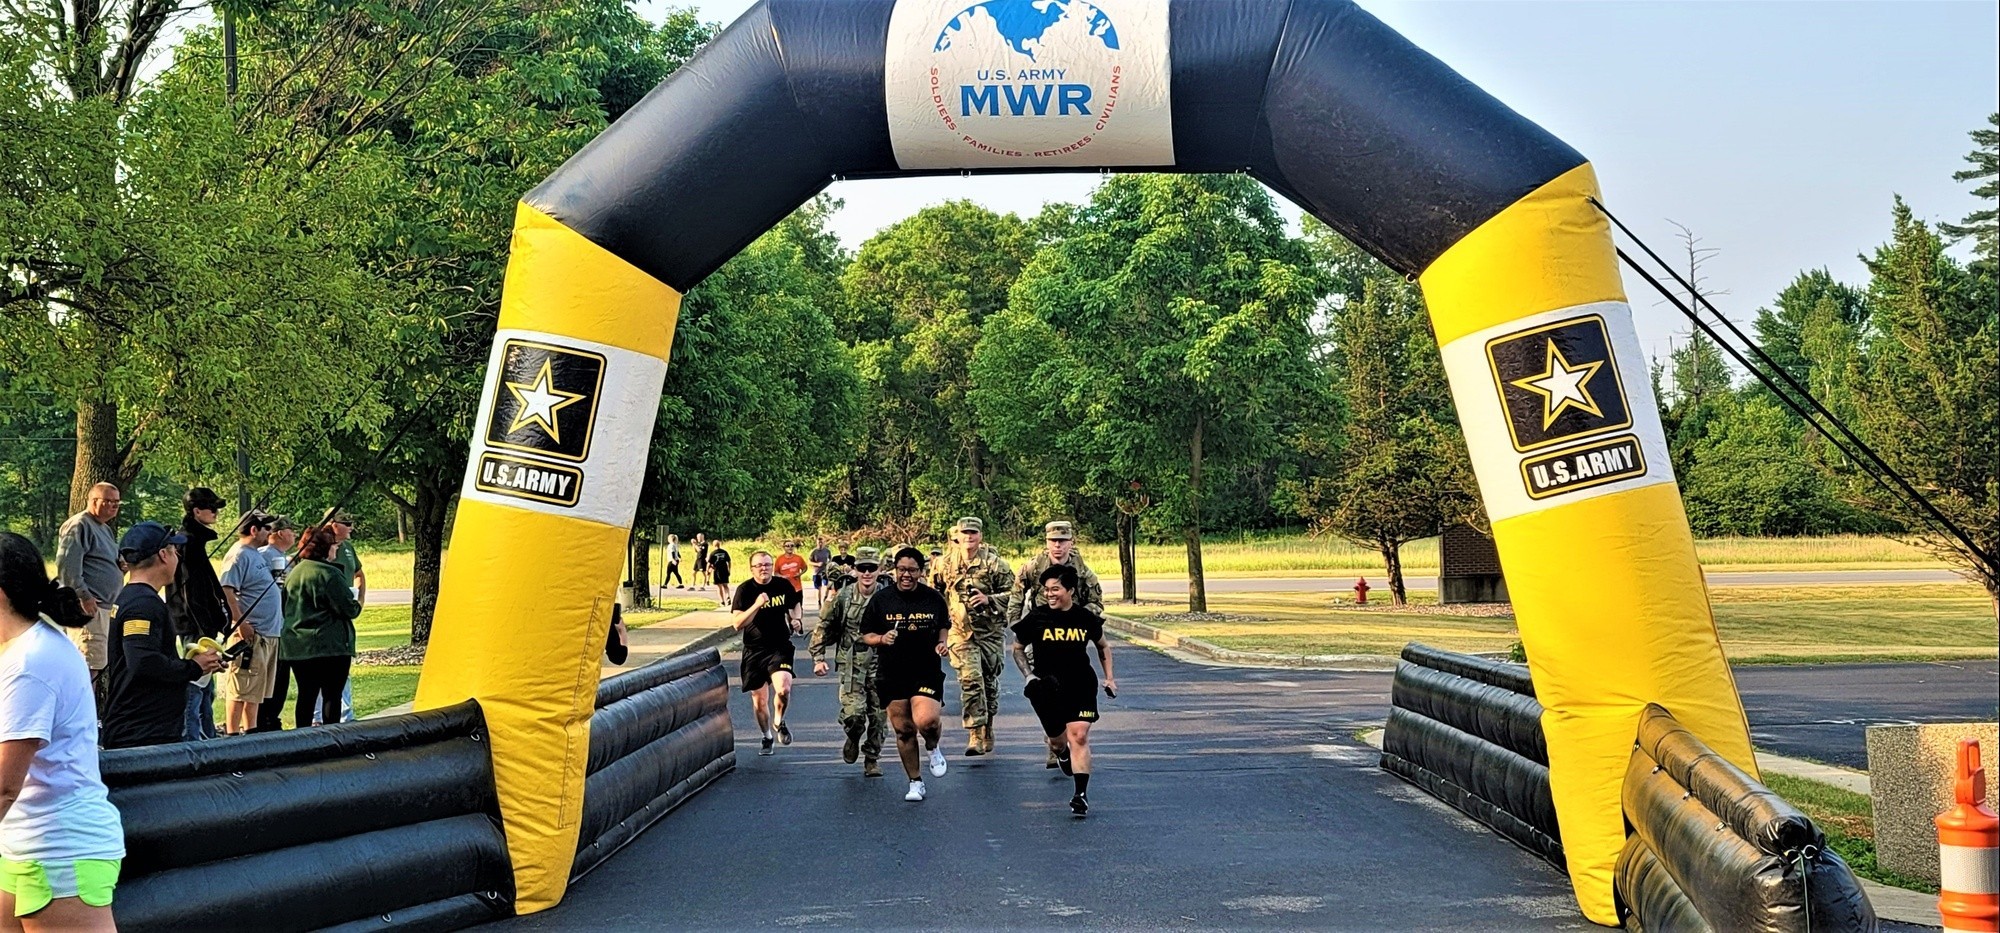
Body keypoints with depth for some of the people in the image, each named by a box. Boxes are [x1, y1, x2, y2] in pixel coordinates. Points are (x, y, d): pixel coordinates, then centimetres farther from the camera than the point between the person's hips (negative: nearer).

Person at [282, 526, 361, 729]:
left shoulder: (293, 572, 11)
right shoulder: (330, 573, -12)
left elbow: (285, 607, 20)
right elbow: (349, 609, -14)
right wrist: (359, 604, 8)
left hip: (296, 646, 7)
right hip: (330, 645, -7)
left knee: (306, 695, 11)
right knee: (331, 695, -2)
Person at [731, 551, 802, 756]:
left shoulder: (784, 585, 0)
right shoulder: (745, 590, -6)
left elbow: (796, 606, 21)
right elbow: (737, 624, -15)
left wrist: (797, 619, 0)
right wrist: (756, 605, -26)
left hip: (780, 647, 0)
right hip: (754, 650, 0)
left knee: (783, 689, -23)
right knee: (759, 699, 8)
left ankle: (779, 722, 7)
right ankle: (766, 738, 31)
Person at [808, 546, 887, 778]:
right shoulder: (843, 597, -3)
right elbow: (824, 627, 5)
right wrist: (818, 658, -1)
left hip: (881, 665, 1)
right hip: (852, 664, -1)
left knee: (879, 715, 3)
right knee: (853, 712, -14)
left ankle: (872, 758, 21)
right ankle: (853, 738, 19)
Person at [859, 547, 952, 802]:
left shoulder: (933, 597, 3)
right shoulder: (881, 598, 0)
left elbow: (944, 626, 19)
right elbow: (866, 635, 5)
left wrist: (942, 643, -1)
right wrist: (882, 639, -15)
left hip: (926, 672, -1)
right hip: (892, 674, 1)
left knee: (926, 720, -23)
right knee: (903, 730, 5)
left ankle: (933, 749, 12)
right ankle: (916, 783, 20)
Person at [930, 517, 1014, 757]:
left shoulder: (994, 562, -4)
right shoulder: (945, 564, 3)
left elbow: (1012, 592, -3)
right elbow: (933, 595, 18)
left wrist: (989, 599, -17)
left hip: (991, 631, 0)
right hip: (961, 631, 0)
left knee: (989, 681, 11)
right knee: (970, 678, -17)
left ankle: (987, 730, 30)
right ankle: (975, 735, -17)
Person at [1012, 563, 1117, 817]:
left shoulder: (1086, 618, -2)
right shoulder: (1036, 618, -6)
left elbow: (1103, 646, 17)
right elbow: (1018, 649, 7)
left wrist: (1109, 677, 10)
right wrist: (1029, 676, -7)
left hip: (1081, 686, 0)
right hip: (1047, 689, 1)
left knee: (1079, 736, -15)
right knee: (1057, 739, 10)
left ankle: (1081, 794, -13)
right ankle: (1061, 754, 50)